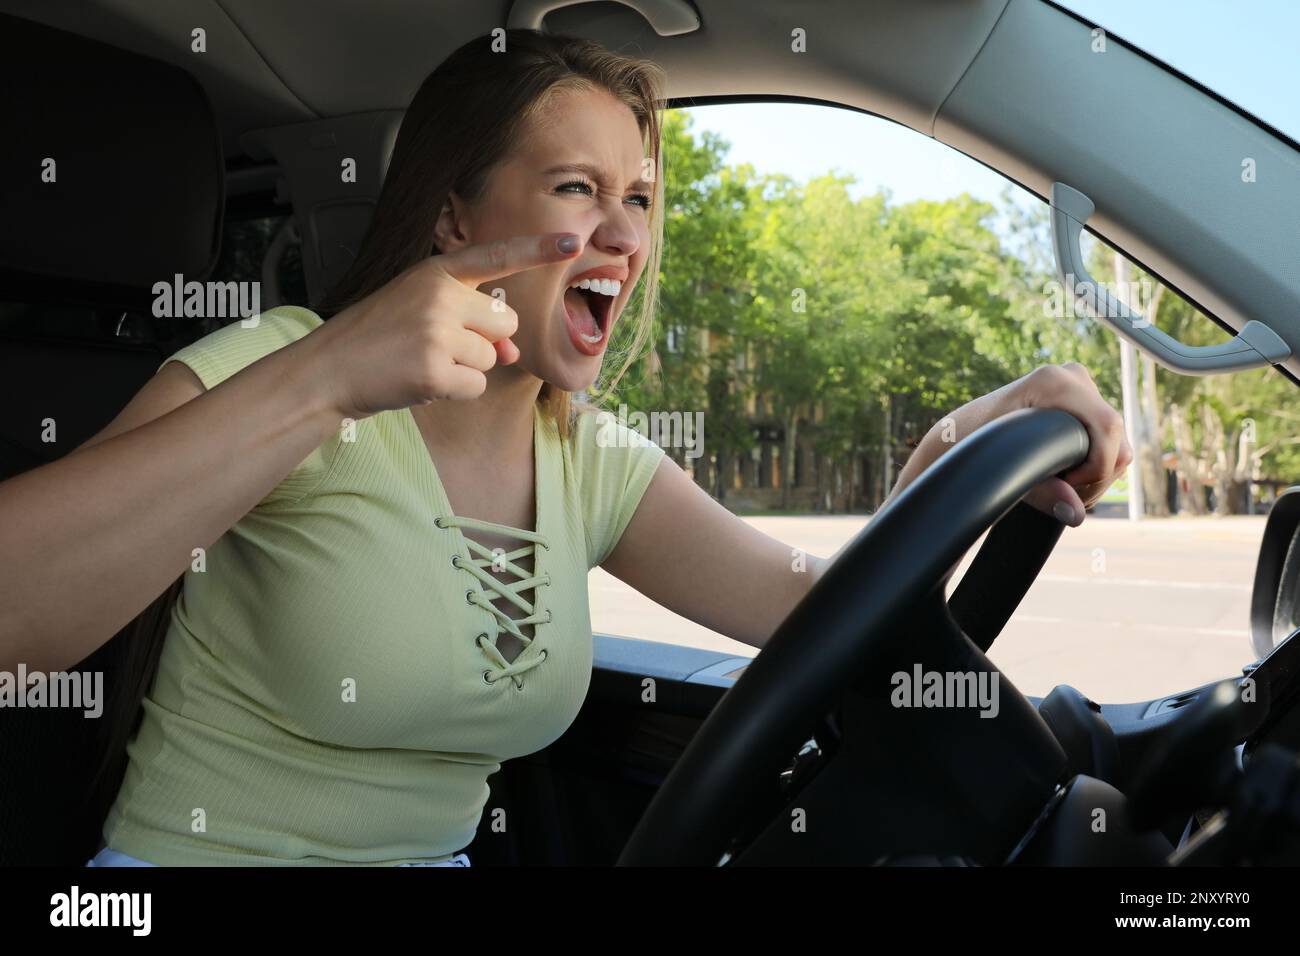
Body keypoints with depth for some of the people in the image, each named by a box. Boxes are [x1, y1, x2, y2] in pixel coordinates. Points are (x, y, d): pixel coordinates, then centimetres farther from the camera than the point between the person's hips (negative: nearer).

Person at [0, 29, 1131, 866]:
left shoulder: (591, 464, 2)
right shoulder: (280, 368, -14)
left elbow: (812, 606, -6)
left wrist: (956, 454, -23)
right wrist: (317, 383, -38)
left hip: (436, 855, 5)